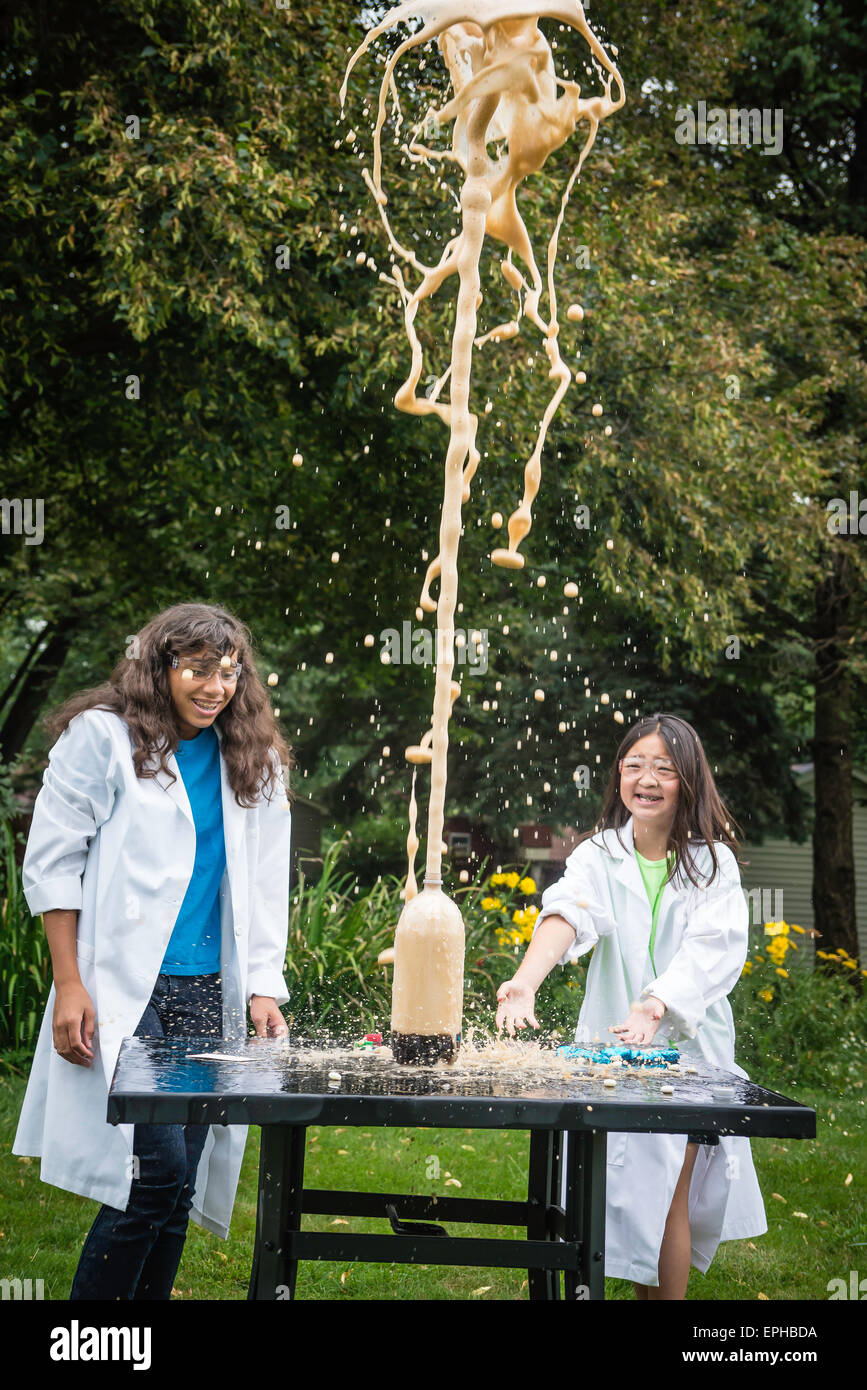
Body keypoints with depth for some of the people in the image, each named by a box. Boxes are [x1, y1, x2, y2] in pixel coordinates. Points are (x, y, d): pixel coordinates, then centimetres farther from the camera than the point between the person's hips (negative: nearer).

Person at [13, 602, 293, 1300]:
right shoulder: (103, 736, -1)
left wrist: (264, 988, 5)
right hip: (123, 987, -5)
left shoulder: (254, 763, 14)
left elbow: (265, 887, 16)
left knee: (181, 1179, 3)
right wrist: (70, 985, -8)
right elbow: (52, 863, -2)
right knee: (159, 1166, -13)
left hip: (207, 993, 5)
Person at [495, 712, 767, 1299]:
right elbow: (567, 917, -20)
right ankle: (642, 1288, 23)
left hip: (688, 1045, -1)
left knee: (667, 1193, -5)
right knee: (625, 1192, 7)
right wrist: (525, 981, -40)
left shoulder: (713, 862, -1)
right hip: (610, 1046, 1)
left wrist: (653, 1009, -32)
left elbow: (712, 949, -15)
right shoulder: (599, 855, 0)